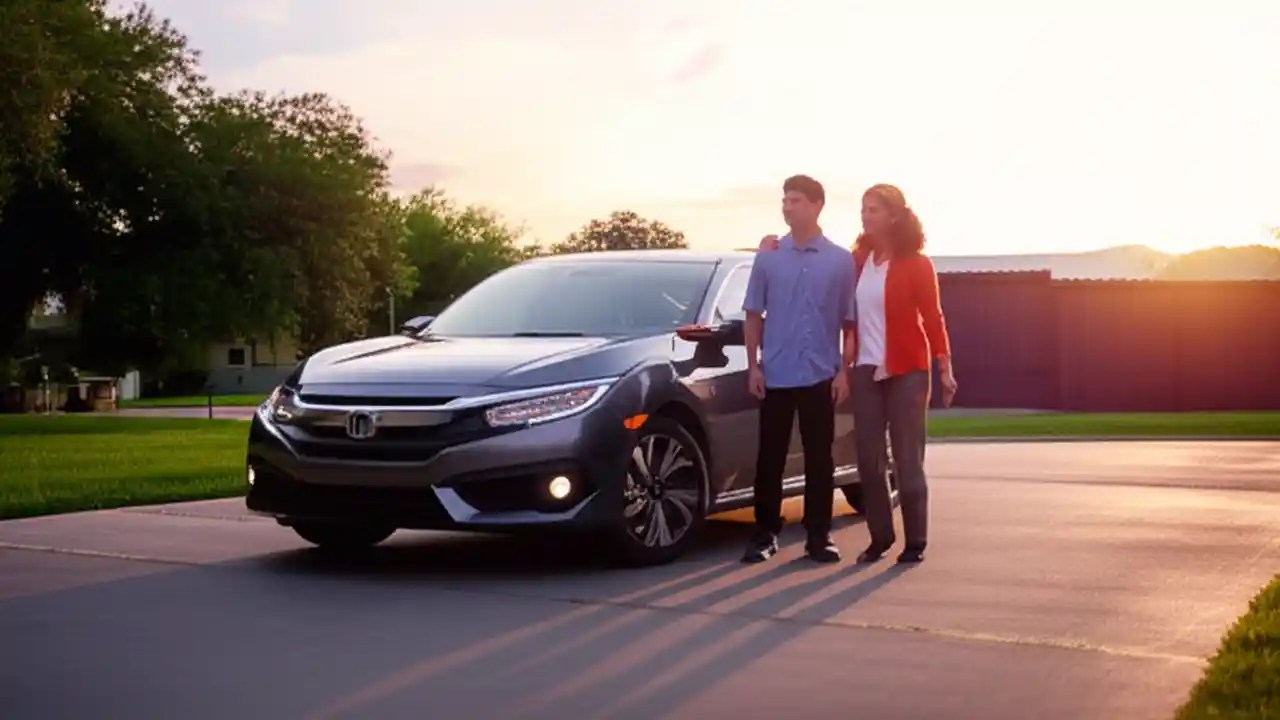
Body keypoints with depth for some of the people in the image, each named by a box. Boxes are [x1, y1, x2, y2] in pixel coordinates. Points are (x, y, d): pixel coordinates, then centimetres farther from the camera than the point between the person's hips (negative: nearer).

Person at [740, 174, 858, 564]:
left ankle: (819, 535, 14)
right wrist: (753, 365, 1)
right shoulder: (768, 258, 4)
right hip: (776, 375, 1)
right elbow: (753, 315, 8)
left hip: (820, 375, 0)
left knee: (819, 458, 5)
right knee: (770, 457, 4)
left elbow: (849, 321, 5)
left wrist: (844, 371, -2)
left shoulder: (841, 260, 2)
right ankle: (765, 534, 13)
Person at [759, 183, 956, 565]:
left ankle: (915, 541, 6)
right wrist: (777, 251, 3)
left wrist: (944, 367, -10)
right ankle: (880, 536, 15)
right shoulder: (856, 262, 7)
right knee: (869, 458, 5)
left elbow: (933, 318, -4)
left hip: (907, 371, -4)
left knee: (907, 459, -1)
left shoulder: (916, 264, -5)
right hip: (866, 371, 4)